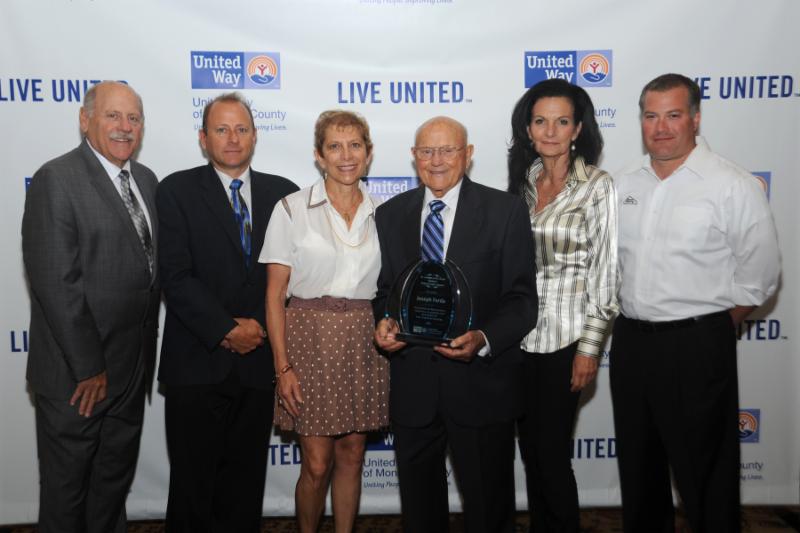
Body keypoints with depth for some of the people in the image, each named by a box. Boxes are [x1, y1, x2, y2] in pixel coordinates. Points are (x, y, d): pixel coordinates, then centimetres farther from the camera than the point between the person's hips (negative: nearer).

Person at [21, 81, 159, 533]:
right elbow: (55, 283, -19)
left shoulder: (146, 180, 8)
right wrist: (88, 367, -18)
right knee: (67, 484, 13)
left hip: (133, 368, 7)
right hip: (77, 374, -6)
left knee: (116, 477, 22)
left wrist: (147, 351, 7)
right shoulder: (56, 179, -14)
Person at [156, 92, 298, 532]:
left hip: (259, 360, 3)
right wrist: (227, 331, -14)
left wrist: (261, 325, -8)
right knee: (192, 480, 11)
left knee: (246, 479, 15)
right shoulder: (177, 190, -1)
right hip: (196, 363, -2)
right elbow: (175, 275, -10)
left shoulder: (282, 193, 7)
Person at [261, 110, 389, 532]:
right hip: (311, 339, -3)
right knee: (317, 465, 3)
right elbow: (274, 294, -6)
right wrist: (283, 366, -11)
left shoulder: (381, 213, 5)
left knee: (352, 455, 13)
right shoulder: (292, 209, -5)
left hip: (363, 343, 3)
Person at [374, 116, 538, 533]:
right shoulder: (390, 214, 6)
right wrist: (383, 323, -10)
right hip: (411, 384, 3)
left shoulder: (505, 210, -4)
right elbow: (382, 290, 11)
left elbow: (522, 298, -8)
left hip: (482, 383, -2)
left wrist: (483, 339, -25)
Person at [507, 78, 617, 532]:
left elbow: (605, 272, -9)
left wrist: (590, 347, -11)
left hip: (564, 338, -5)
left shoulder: (598, 186, -8)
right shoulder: (522, 180, 6)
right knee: (530, 448, 16)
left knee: (552, 453, 5)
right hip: (518, 336, 5)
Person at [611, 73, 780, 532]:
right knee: (637, 465, 20)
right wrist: (633, 321, 9)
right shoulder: (625, 184, 6)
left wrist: (711, 329, -3)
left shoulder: (733, 186, -10)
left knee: (703, 470, 8)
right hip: (631, 341, 6)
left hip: (697, 348, -5)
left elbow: (759, 276, -7)